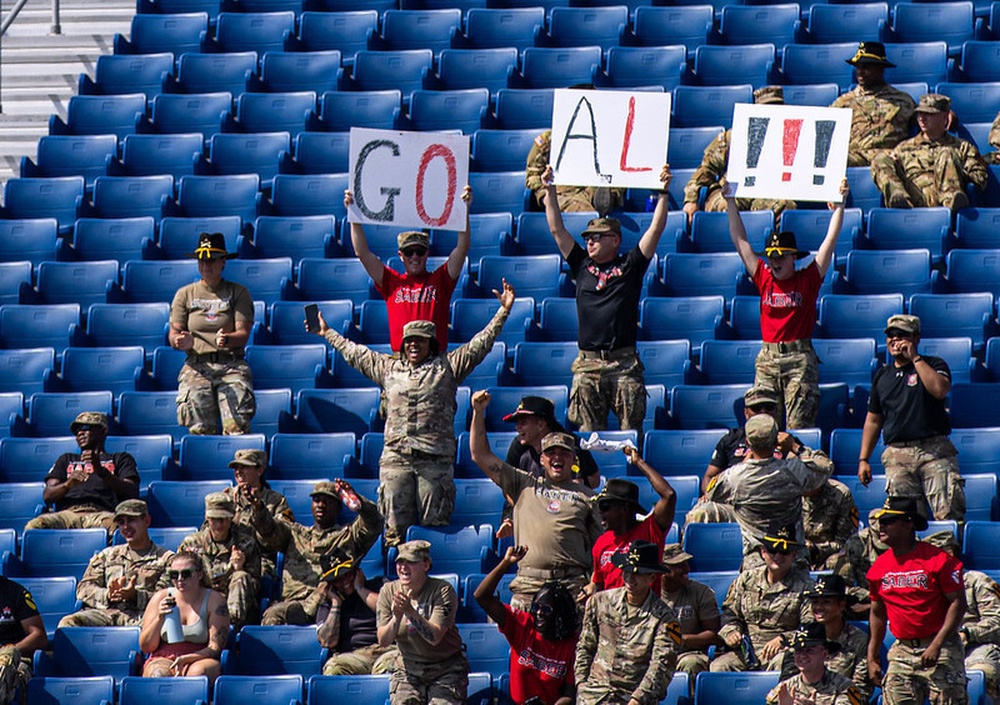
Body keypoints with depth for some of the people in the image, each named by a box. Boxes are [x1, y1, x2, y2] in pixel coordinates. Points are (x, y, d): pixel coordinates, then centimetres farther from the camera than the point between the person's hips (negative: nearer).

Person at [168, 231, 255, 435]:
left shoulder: (238, 293, 11)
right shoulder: (185, 294, 17)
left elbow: (243, 334, 1)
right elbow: (173, 335, 10)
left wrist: (227, 340, -25)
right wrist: (181, 341, -18)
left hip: (232, 366, -1)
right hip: (197, 367, 1)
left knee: (237, 429, -22)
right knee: (200, 431, -15)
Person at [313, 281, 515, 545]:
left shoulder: (447, 366, 12)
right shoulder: (388, 368, 20)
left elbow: (479, 345, 11)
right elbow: (355, 353, 32)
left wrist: (504, 311, 6)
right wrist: (327, 333, 39)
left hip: (435, 459, -2)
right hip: (395, 457, 2)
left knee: (434, 523, -4)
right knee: (396, 524, -1)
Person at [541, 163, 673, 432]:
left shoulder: (630, 266, 7)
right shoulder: (582, 266, 14)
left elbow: (656, 229, 4)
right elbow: (557, 229, 17)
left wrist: (663, 192, -3)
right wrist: (550, 191, 14)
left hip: (624, 362, -2)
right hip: (588, 363, 2)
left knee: (631, 428, -4)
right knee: (589, 430, 0)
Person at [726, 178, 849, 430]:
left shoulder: (808, 279, 4)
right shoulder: (764, 279, 12)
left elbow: (830, 240, 3)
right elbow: (741, 242, 15)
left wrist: (840, 205, -2)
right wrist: (730, 203, 15)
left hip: (799, 359, -3)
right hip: (767, 359, 3)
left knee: (798, 425, -8)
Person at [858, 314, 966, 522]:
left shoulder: (934, 365, 8)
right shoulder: (882, 375, 20)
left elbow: (940, 389, -16)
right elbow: (873, 421, 23)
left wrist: (915, 358, -8)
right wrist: (863, 459, 15)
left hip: (934, 452, -4)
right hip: (897, 456, 4)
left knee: (948, 515, -15)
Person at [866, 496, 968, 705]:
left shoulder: (938, 560, -8)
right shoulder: (879, 566, 9)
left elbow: (957, 603, -9)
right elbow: (877, 612, 18)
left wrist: (936, 645, -17)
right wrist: (872, 658, 13)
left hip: (941, 650, -5)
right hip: (902, 651, 5)